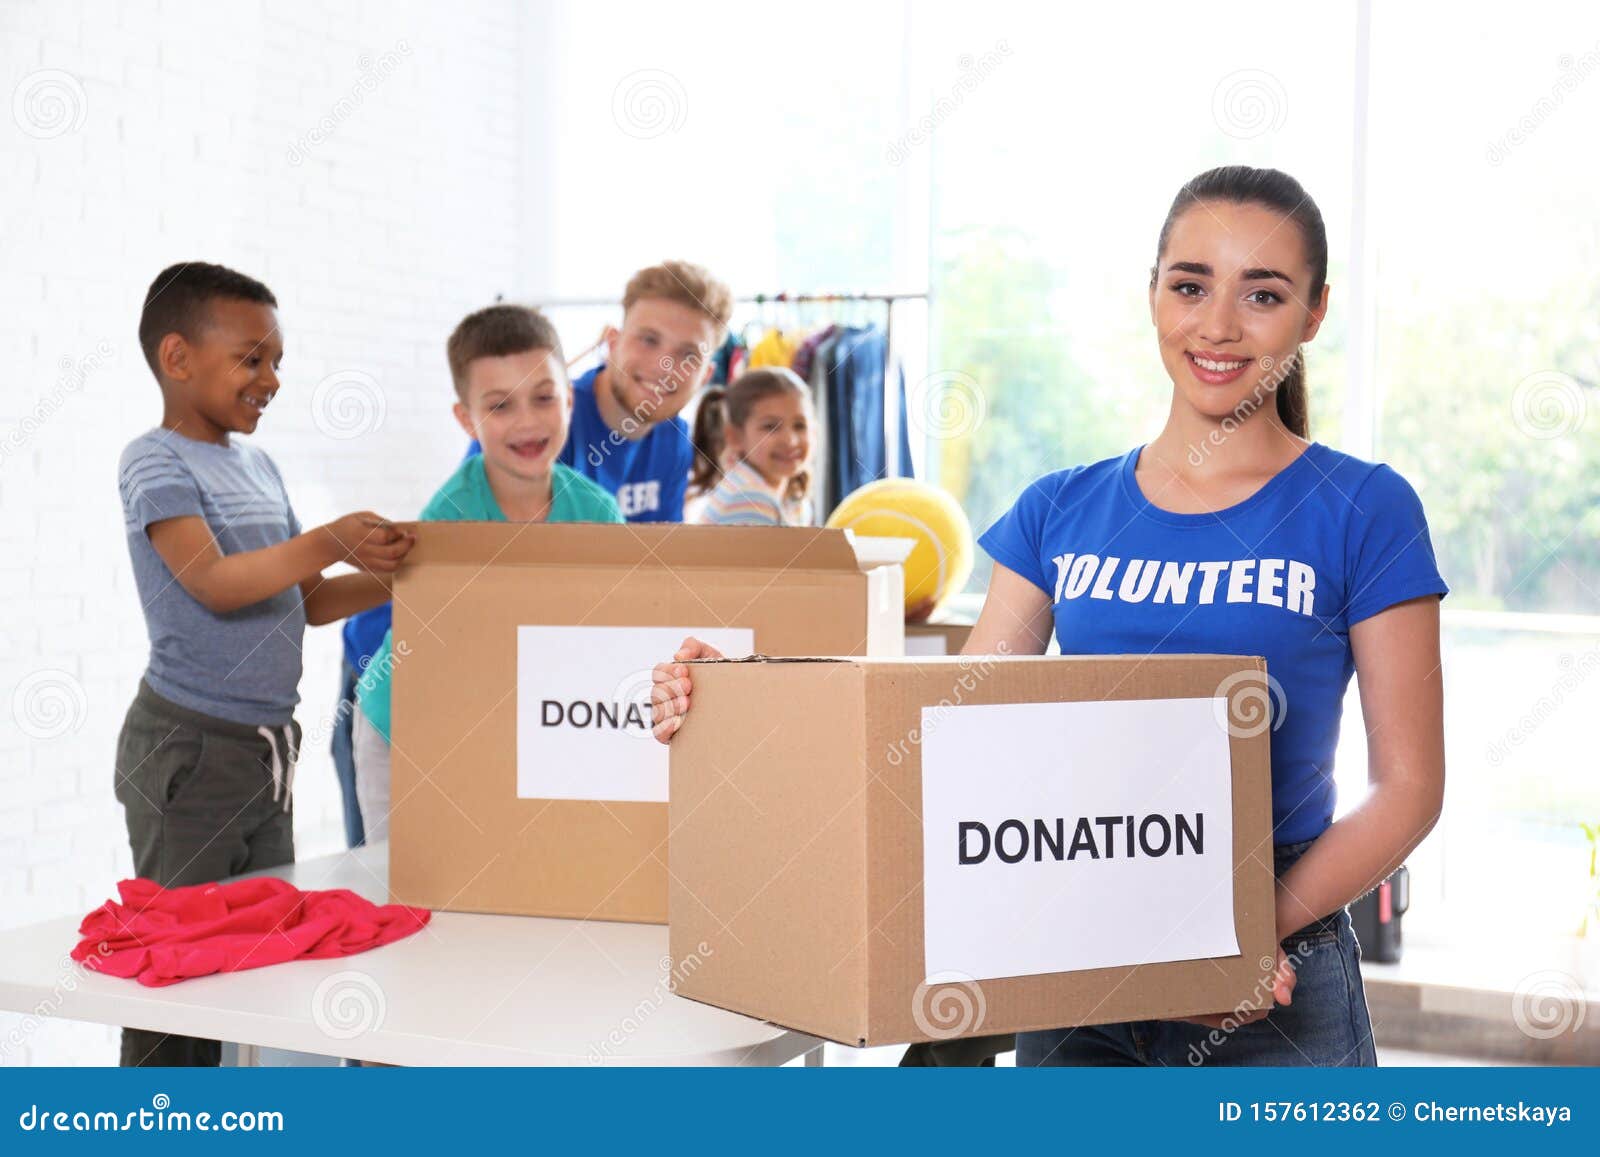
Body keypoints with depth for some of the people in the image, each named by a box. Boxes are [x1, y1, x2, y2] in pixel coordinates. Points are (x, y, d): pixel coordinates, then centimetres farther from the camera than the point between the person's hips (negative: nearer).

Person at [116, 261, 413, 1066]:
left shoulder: (259, 467, 12)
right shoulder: (155, 464, -10)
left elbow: (307, 602, 15)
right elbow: (215, 584, -24)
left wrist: (394, 575, 0)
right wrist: (329, 542, -35)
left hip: (266, 748, 8)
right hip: (191, 748, -8)